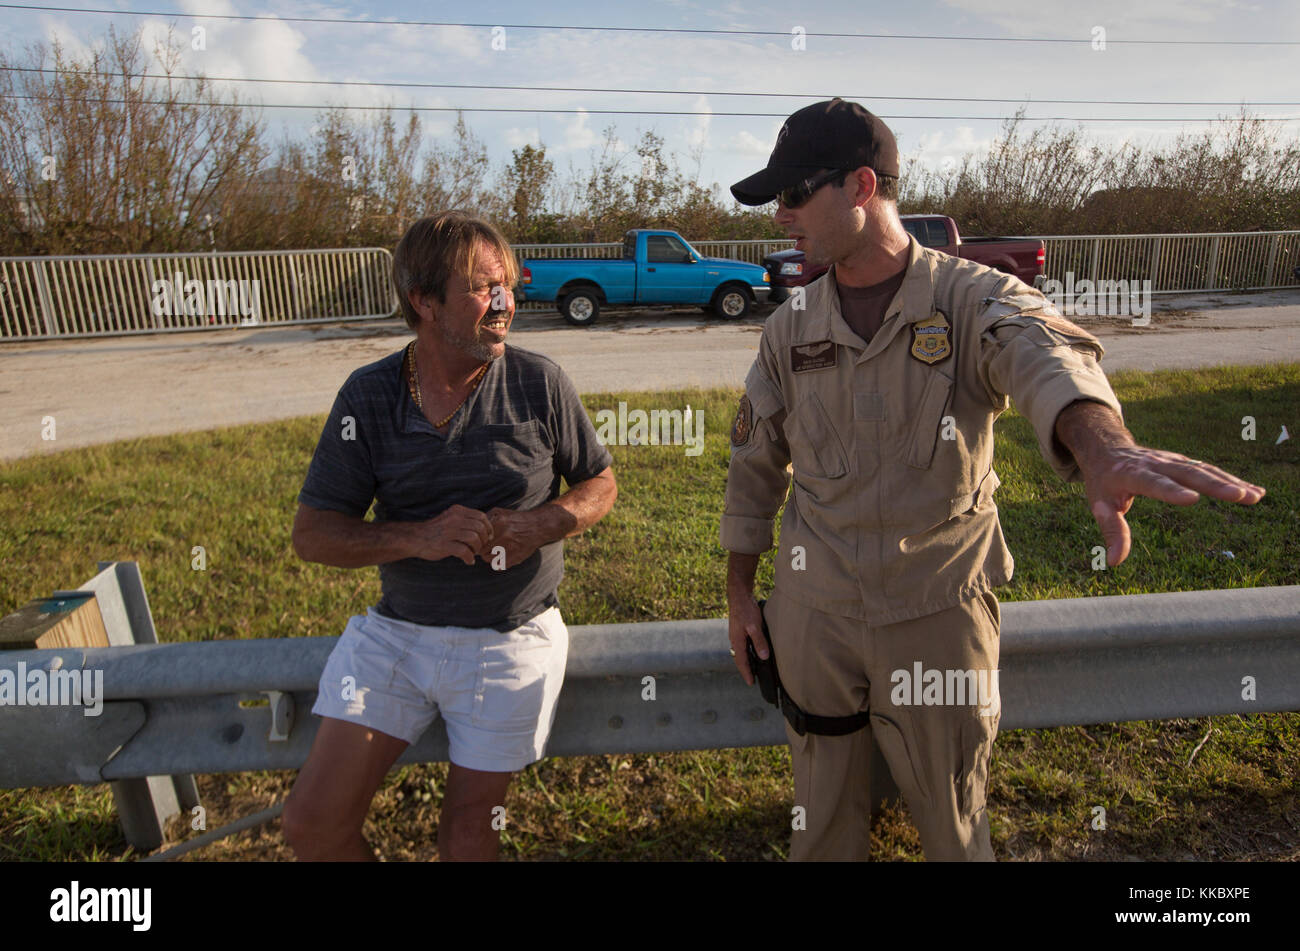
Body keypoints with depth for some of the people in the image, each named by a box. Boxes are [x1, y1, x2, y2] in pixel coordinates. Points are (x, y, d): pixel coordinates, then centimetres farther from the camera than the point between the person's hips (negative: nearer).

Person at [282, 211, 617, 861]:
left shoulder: (539, 383, -6)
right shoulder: (369, 395, -4)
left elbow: (600, 483, 5)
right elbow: (312, 534, -3)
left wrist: (543, 524, -16)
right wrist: (418, 537, -21)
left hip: (511, 638, -1)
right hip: (397, 630, 2)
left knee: (468, 835, 9)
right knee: (313, 822, 0)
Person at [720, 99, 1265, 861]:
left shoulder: (975, 300, -11)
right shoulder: (791, 328, 1)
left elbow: (1046, 354, -34)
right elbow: (756, 462, 8)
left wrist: (1104, 449, -57)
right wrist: (739, 591, 10)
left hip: (940, 608, -2)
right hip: (816, 607, 3)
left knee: (953, 815, 17)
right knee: (823, 810, 18)